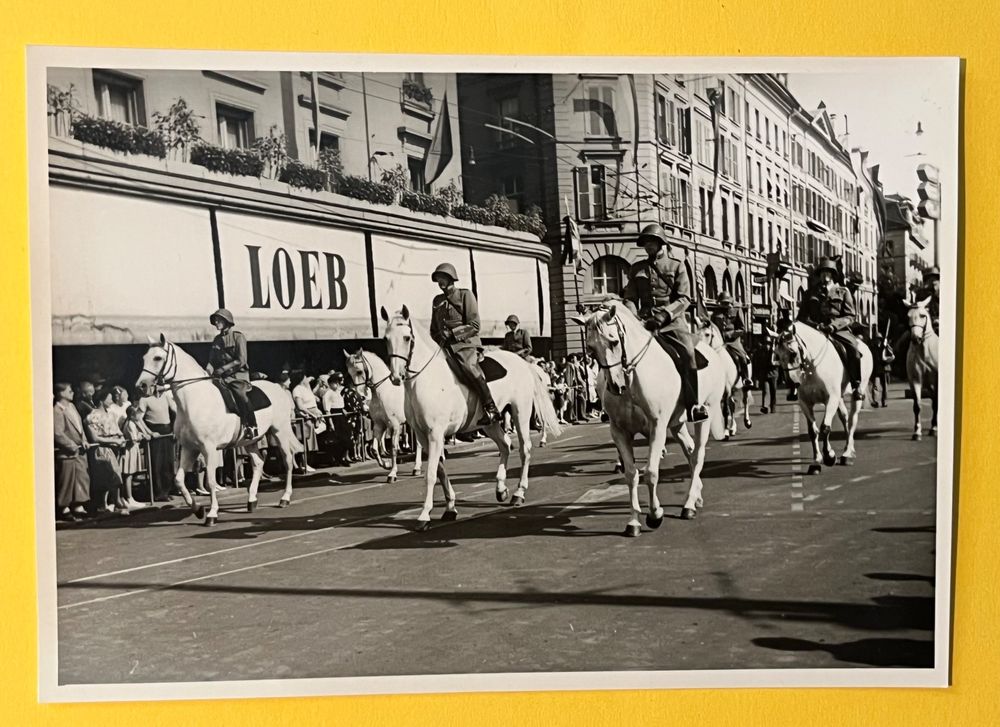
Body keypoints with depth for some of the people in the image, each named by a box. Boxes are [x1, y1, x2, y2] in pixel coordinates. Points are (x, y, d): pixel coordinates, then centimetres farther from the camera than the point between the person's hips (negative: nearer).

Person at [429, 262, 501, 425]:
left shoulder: (465, 295, 3)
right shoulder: (437, 300, 19)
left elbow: (474, 326, -5)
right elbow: (433, 329, 27)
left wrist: (452, 334, -13)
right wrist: (436, 342, 6)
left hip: (465, 343, -7)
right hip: (444, 346, 7)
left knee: (469, 367, -34)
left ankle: (491, 409, -30)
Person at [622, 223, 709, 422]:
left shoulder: (677, 267, 9)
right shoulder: (637, 269, 17)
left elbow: (684, 299, -1)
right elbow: (630, 297, 13)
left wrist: (664, 315, -17)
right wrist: (634, 316, -8)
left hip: (672, 321, -3)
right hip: (645, 321, 3)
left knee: (687, 353, -24)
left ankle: (694, 405, -19)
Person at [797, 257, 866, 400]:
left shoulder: (843, 292, 12)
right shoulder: (812, 294, 16)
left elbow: (850, 316, 3)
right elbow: (802, 316, 11)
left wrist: (834, 325, -15)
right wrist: (815, 325, -10)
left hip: (839, 330, -1)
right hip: (816, 329, 1)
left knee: (854, 347, -29)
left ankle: (856, 385, -21)